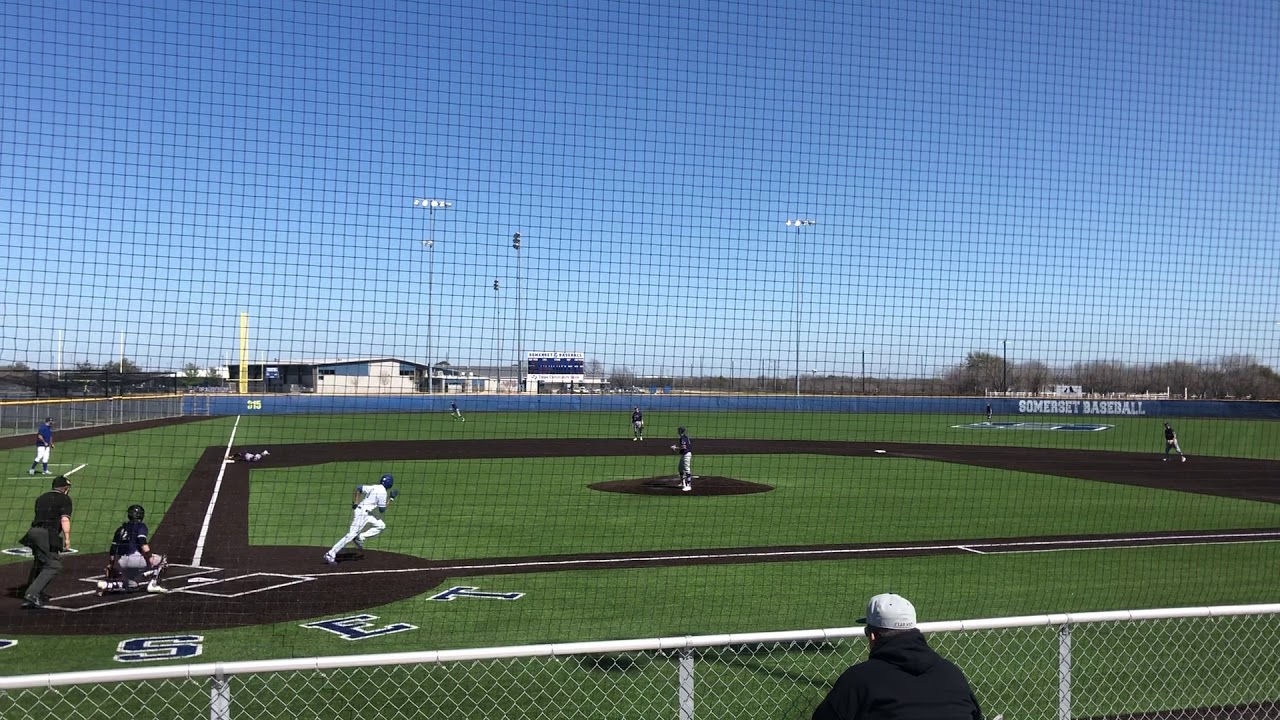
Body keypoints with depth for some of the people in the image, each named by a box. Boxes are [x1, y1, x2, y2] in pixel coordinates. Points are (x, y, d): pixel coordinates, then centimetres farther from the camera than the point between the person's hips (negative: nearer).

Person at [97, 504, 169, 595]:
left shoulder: (120, 529, 24)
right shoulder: (141, 526, 5)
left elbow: (113, 549, 23)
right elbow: (143, 544, -12)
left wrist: (110, 564, 29)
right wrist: (150, 557, -17)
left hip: (120, 562, 7)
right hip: (134, 558, -7)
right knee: (160, 559, 7)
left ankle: (106, 584, 2)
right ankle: (153, 584, -10)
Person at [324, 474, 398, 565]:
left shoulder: (374, 487, 13)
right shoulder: (382, 492, -12)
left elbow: (359, 488, 13)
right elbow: (382, 510, -7)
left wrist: (355, 503, 10)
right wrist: (390, 498, 0)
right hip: (362, 512, -9)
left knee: (381, 525, 13)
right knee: (351, 534, -11)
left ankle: (360, 538, 4)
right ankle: (330, 555, -11)